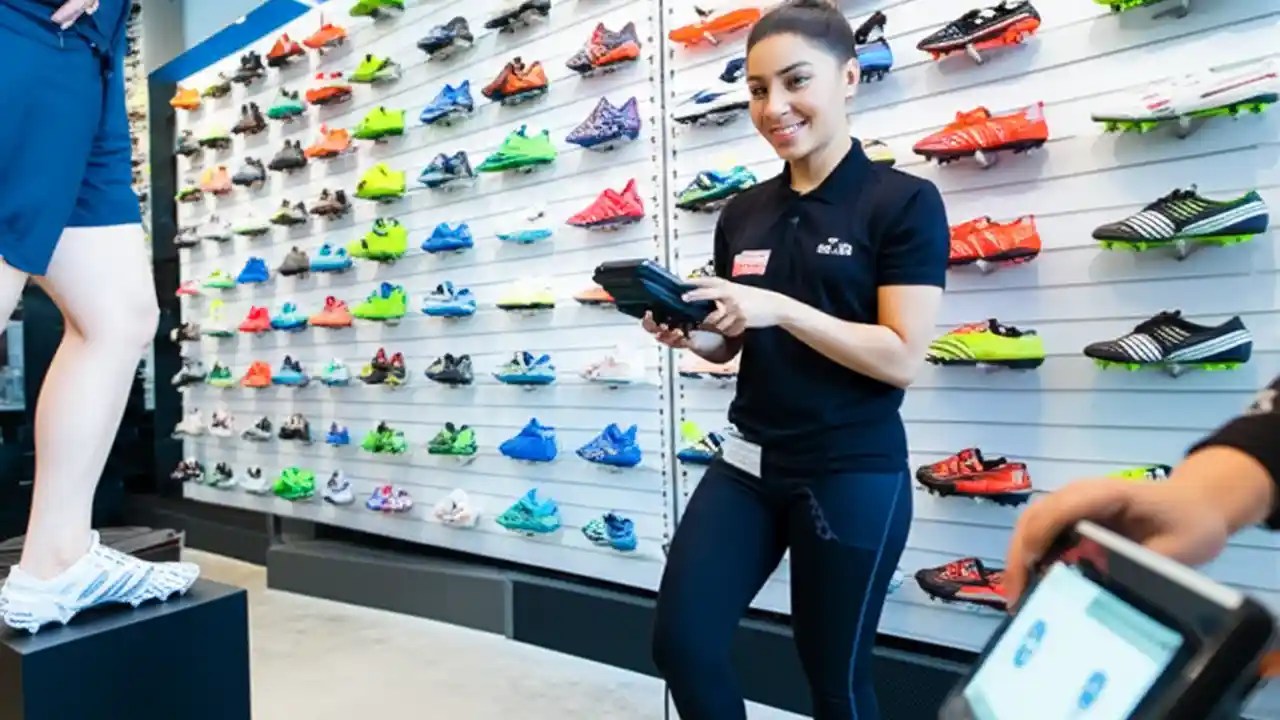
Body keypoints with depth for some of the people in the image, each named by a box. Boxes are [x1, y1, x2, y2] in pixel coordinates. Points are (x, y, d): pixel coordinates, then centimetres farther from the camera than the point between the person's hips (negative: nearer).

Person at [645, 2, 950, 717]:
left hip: (853, 473, -5)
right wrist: (689, 334, -7)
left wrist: (779, 308, -24)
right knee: (681, 641, 5)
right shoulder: (743, 213, 8)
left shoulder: (904, 201, -9)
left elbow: (902, 358, -16)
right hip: (749, 463, 6)